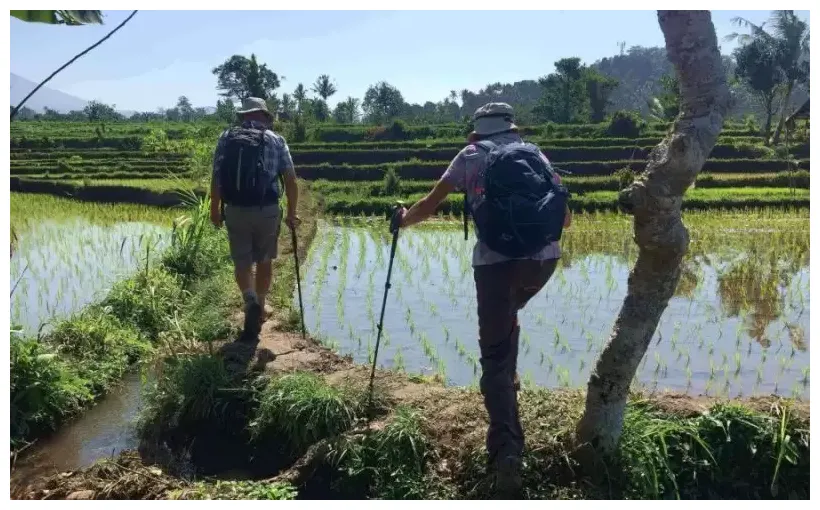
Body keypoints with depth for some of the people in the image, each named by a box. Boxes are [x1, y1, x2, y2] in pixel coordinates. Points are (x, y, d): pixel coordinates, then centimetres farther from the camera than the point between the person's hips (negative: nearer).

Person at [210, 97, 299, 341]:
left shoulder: (226, 138, 5)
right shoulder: (276, 140, 3)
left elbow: (216, 178, 2)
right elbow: (290, 180, 0)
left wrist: (215, 210, 13)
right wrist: (292, 214, 9)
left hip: (234, 210, 1)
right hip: (267, 210, 0)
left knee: (241, 262, 11)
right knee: (264, 260, 18)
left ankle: (251, 302, -12)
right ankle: (260, 307, 27)